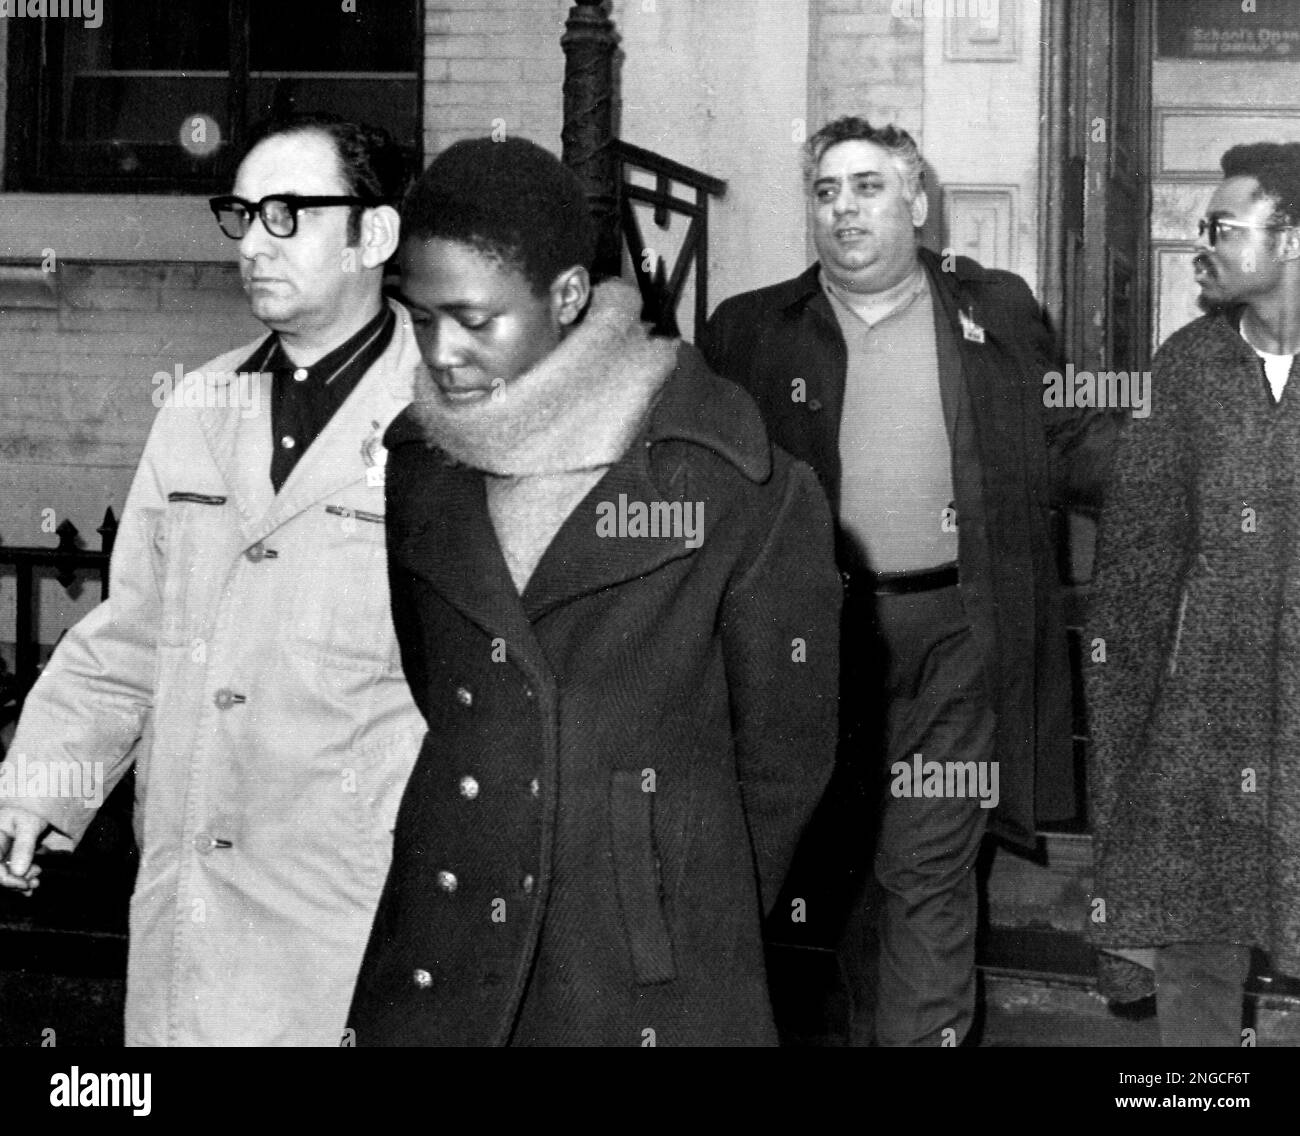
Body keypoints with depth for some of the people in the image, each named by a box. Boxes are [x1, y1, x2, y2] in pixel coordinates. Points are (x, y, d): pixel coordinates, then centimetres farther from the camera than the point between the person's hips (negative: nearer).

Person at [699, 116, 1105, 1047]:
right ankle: (863, 1025, 31)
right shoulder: (750, 331, 5)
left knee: (930, 871, 0)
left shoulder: (999, 313, 6)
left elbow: (1063, 453, 10)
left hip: (954, 630, -1)